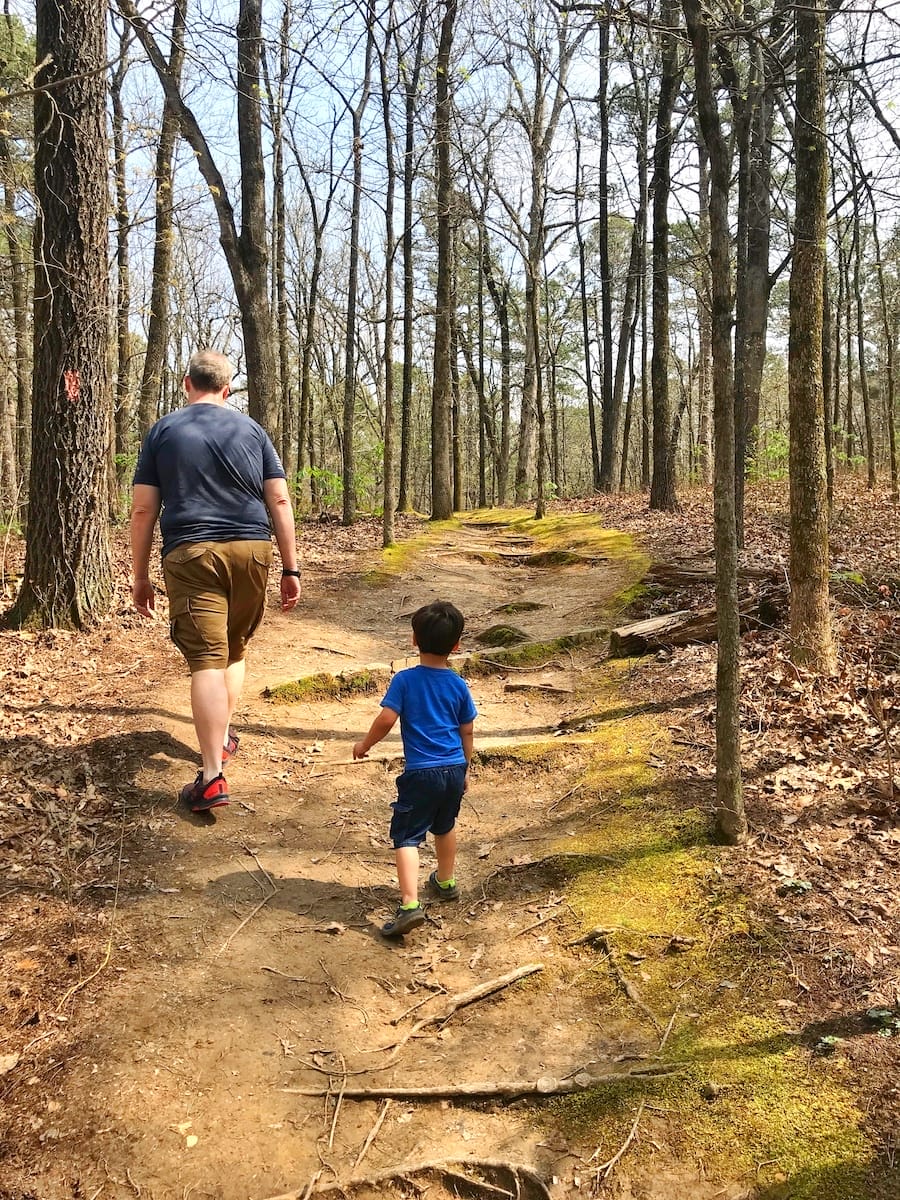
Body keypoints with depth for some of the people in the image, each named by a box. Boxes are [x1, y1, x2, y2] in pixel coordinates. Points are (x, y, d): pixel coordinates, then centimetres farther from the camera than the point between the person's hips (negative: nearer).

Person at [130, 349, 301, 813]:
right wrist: (290, 569, 8)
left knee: (206, 659, -7)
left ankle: (212, 777, -13)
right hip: (251, 549, 3)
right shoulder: (251, 430, 11)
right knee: (234, 648, 22)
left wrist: (140, 577, 9)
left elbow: (143, 510, 3)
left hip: (190, 553, -2)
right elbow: (279, 501, 5)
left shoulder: (163, 431, 7)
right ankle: (223, 737, 35)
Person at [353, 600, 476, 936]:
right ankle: (446, 882, 45)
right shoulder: (458, 685, 1)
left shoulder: (404, 680, -10)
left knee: (407, 836, -1)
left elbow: (386, 719, -16)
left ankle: (410, 904, -15)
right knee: (445, 827, 26)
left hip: (421, 772, -5)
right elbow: (467, 732, 7)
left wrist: (365, 744, 3)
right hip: (454, 769, 5)